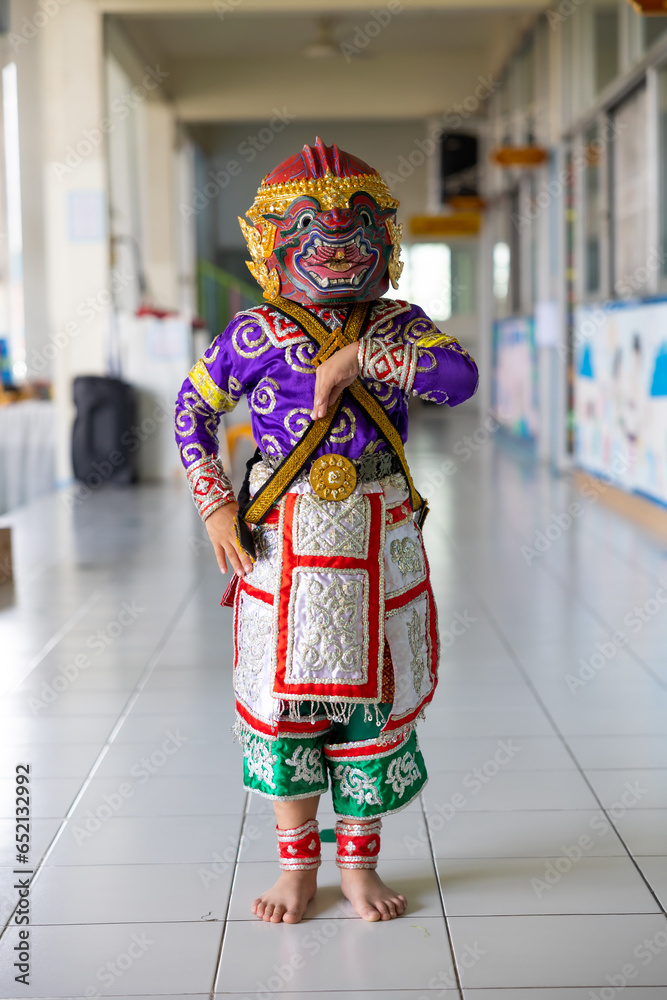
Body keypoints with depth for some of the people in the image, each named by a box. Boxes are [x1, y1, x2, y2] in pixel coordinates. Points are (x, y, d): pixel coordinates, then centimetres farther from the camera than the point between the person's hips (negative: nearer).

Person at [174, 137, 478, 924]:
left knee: (373, 697, 8)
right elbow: (192, 410, 8)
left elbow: (460, 377, -14)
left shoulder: (397, 326, 3)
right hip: (284, 544, -1)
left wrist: (360, 356, -19)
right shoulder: (257, 333, -1)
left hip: (380, 546, 1)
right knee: (284, 697, 5)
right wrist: (215, 505, -1)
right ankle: (296, 862, 23)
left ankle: (358, 859, 25)